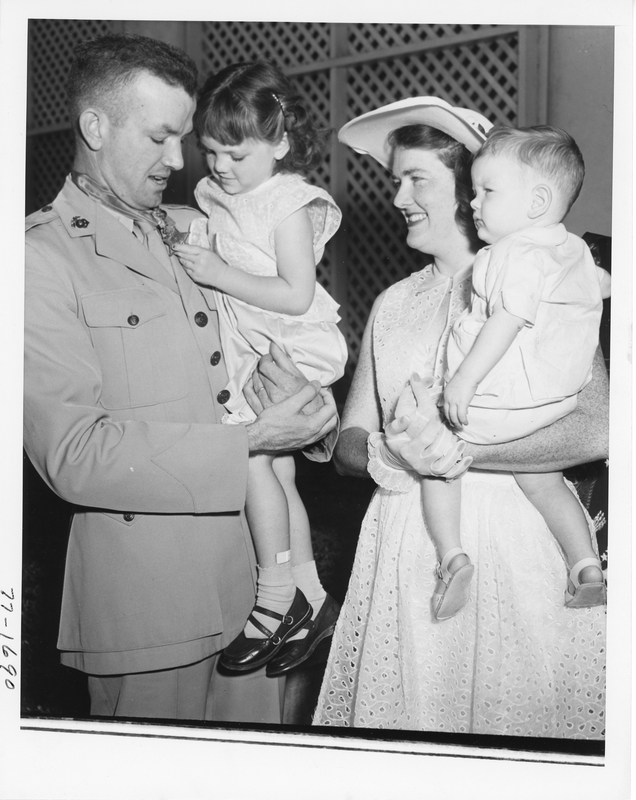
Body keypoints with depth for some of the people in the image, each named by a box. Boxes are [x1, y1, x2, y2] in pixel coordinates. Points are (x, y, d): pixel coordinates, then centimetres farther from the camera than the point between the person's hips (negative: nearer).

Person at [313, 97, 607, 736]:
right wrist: (392, 453, -15)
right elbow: (346, 444, 7)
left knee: (512, 710, 5)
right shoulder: (393, 305, 12)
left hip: (515, 544, -3)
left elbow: (600, 430, -16)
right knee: (408, 706, 9)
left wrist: (458, 451, -18)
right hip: (406, 551, 4)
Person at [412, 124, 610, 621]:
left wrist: (464, 379, -26)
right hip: (559, 401, 8)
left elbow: (507, 321, -27)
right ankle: (587, 566, 17)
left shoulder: (516, 253, -18)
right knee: (542, 478, 24)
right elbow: (604, 285, 28)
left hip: (502, 405, -8)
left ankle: (451, 556, 0)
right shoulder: (573, 249, 10)